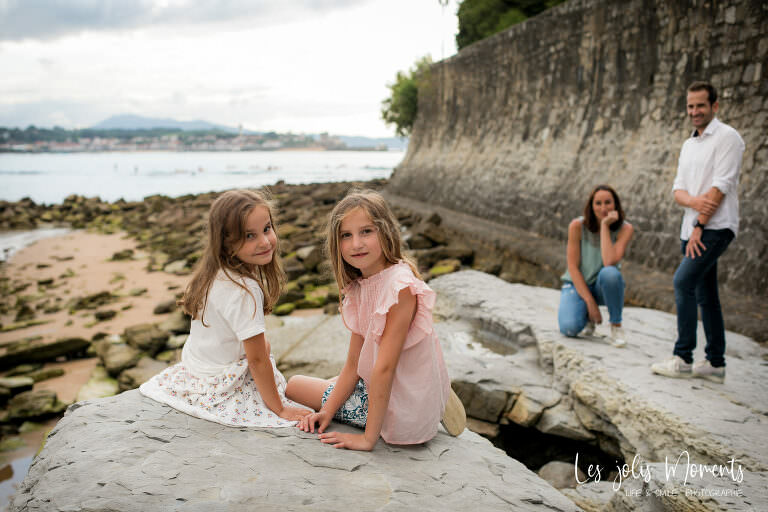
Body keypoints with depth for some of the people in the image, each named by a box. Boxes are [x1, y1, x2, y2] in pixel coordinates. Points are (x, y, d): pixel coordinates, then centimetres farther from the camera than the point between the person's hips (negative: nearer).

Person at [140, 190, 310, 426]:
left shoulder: (217, 273, -5)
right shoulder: (244, 290, -31)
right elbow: (257, 360, -25)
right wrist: (279, 409, -16)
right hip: (219, 392, -9)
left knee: (263, 344, 29)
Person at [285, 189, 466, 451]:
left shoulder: (401, 286, -26)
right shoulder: (358, 287, 2)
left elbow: (384, 368, -26)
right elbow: (353, 364, 3)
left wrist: (369, 438, -22)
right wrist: (327, 412, -7)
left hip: (403, 408, -8)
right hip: (375, 388, 8)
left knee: (295, 385, 5)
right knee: (295, 382, 23)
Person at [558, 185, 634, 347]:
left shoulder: (625, 229, -15)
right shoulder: (577, 226, -16)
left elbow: (609, 262, -31)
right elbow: (573, 267, -15)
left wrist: (605, 226, -29)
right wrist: (590, 302, -20)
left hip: (603, 285, 1)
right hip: (577, 284, 0)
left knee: (609, 273, -37)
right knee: (569, 328, -29)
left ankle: (616, 325, -12)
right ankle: (588, 316, 11)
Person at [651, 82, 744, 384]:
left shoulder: (727, 137, -5)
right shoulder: (688, 145, 19)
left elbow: (721, 187, -14)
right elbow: (678, 189, 11)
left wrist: (699, 226, -16)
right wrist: (692, 200, -12)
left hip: (715, 227, -8)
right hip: (692, 228, 8)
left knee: (683, 281, -19)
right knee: (705, 294, 9)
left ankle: (683, 358, -13)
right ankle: (716, 363, 17)